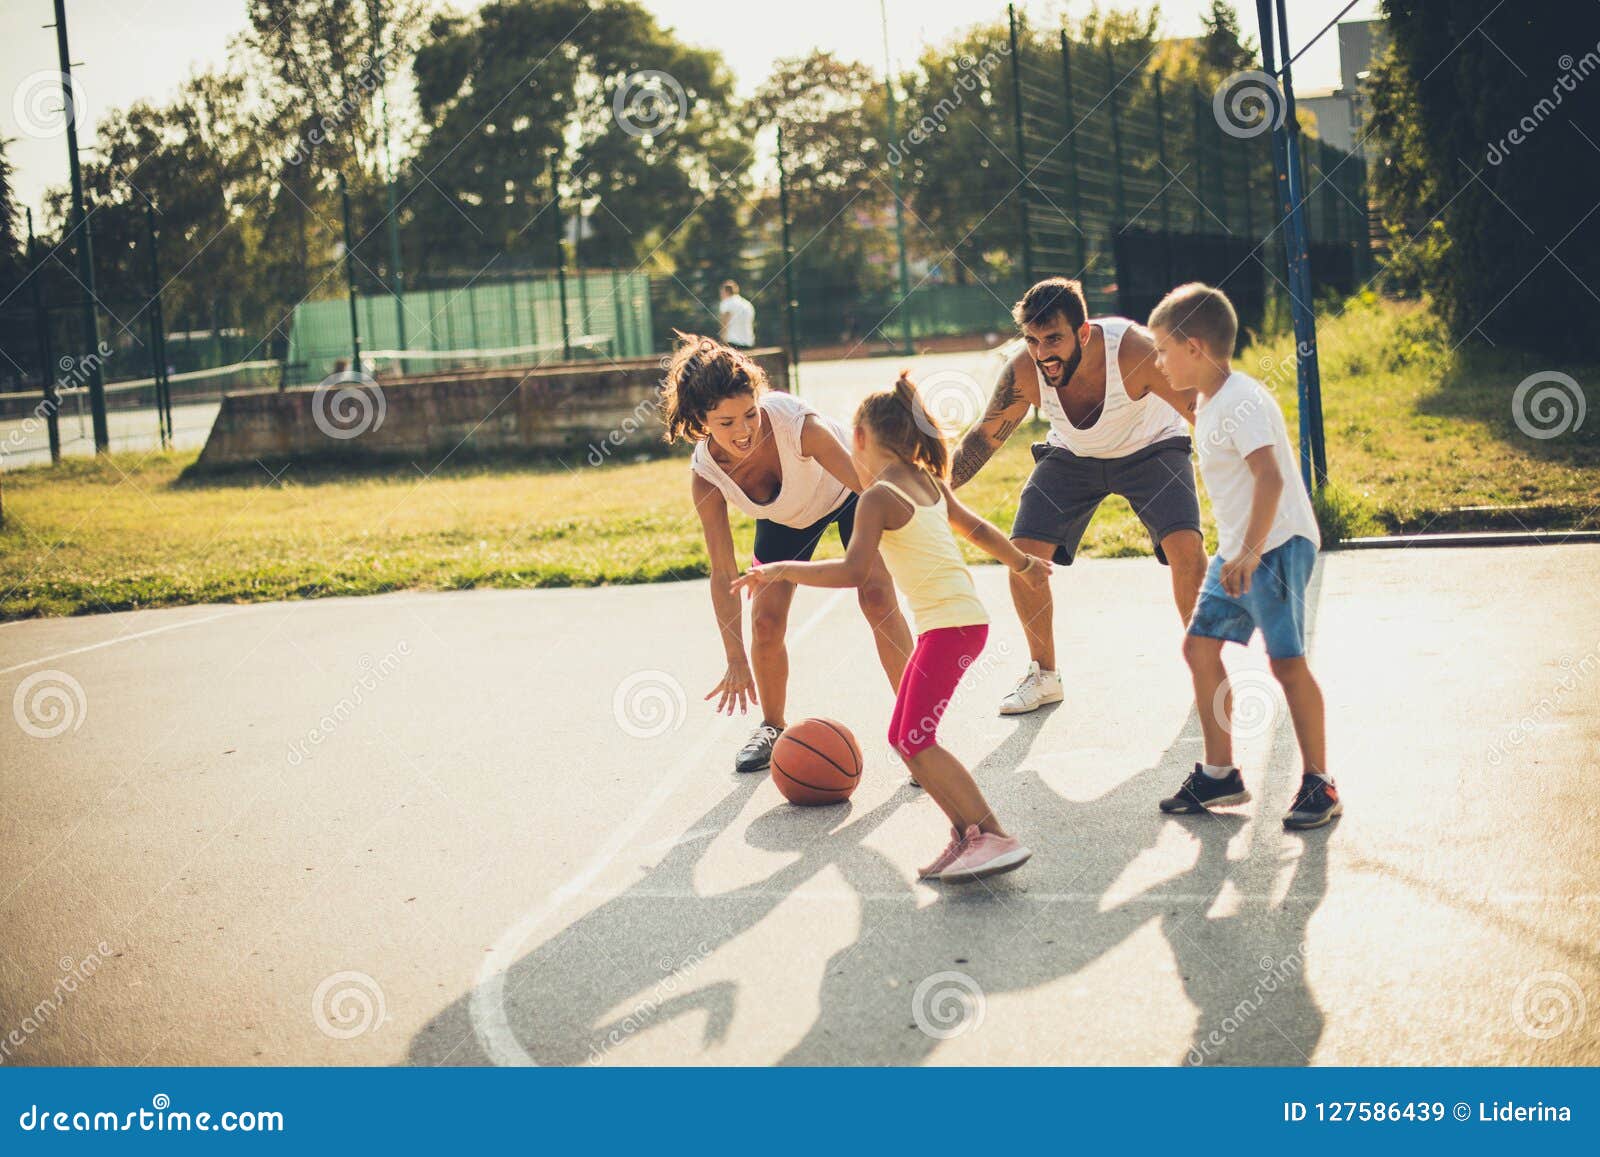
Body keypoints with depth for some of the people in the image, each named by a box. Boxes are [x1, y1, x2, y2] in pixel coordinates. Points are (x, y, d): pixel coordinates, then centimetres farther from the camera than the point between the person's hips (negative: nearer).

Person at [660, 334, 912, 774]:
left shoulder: (797, 423, -42)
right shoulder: (705, 474, -32)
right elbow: (723, 573, -27)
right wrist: (736, 659, -30)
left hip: (846, 490, -3)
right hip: (785, 518, 3)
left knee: (878, 599, -17)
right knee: (766, 621, -4)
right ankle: (772, 728, 21)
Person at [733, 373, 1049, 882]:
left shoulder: (878, 497, -11)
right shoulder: (927, 482, 15)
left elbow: (854, 570, -22)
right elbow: (976, 526, 29)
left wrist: (784, 571, -14)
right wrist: (1023, 564, 45)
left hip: (950, 622, -9)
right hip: (959, 617, 9)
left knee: (917, 740, -15)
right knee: (903, 737, 11)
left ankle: (995, 837, -21)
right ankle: (968, 833, 5)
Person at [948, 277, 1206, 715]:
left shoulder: (1133, 349, -37)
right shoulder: (1024, 371, -28)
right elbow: (986, 436, -12)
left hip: (1150, 449, -3)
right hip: (1072, 455, 3)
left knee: (1186, 545, -22)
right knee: (1024, 552, -9)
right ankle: (1044, 675, 12)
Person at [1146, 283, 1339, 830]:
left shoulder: (1242, 402, -18)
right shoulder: (1209, 405, 13)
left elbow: (1270, 478, -27)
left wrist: (1249, 553, -30)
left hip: (1278, 544, -10)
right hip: (1238, 549, 10)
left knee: (1287, 660, -8)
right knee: (1200, 645, 7)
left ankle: (1319, 784, 1)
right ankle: (1219, 774, 14)